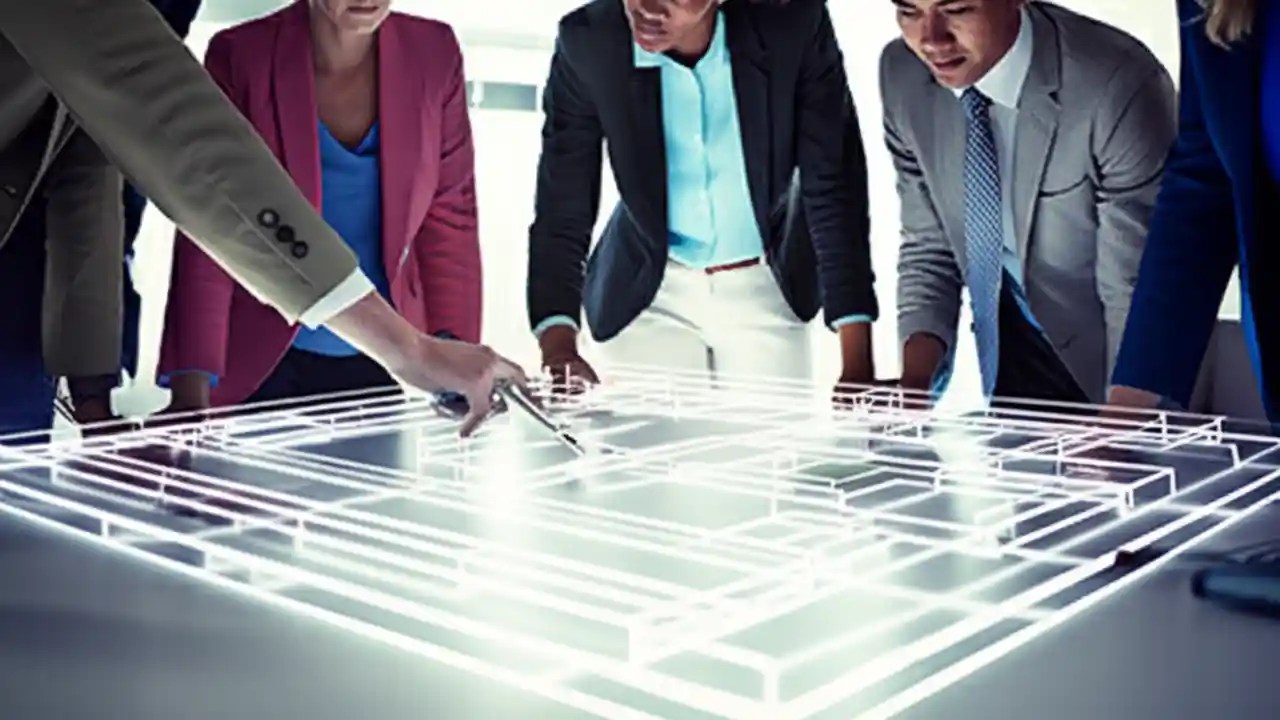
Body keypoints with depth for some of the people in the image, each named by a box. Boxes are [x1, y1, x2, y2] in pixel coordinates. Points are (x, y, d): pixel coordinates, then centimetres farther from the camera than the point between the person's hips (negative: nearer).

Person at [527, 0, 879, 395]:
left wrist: (857, 361, -22)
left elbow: (834, 185, -17)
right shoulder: (587, 43, -18)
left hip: (766, 290, 0)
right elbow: (562, 209, -15)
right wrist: (559, 347, -30)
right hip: (649, 291, 0)